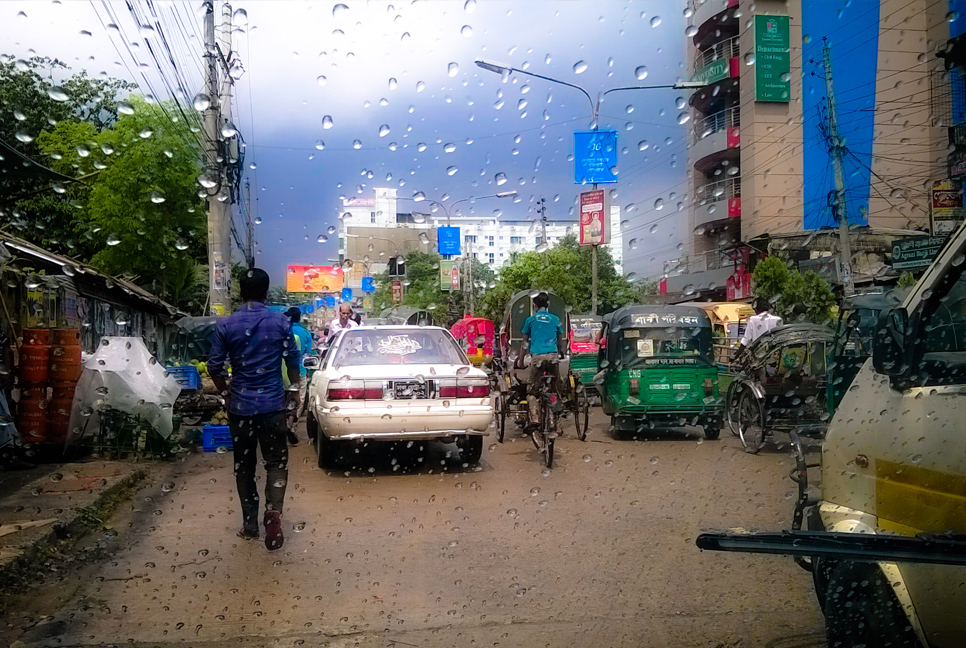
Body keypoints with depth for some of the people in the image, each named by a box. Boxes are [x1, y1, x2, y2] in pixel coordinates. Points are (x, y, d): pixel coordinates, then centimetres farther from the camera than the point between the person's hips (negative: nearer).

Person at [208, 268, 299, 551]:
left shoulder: (226, 325, -3)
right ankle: (274, 508, -17)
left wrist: (226, 391, 15)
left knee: (244, 465, 12)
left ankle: (250, 523, 16)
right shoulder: (280, 322, -4)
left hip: (240, 405, 1)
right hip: (273, 403, -1)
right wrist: (294, 390, 14)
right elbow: (292, 360, 0)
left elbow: (215, 365, 0)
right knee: (276, 461, 6)